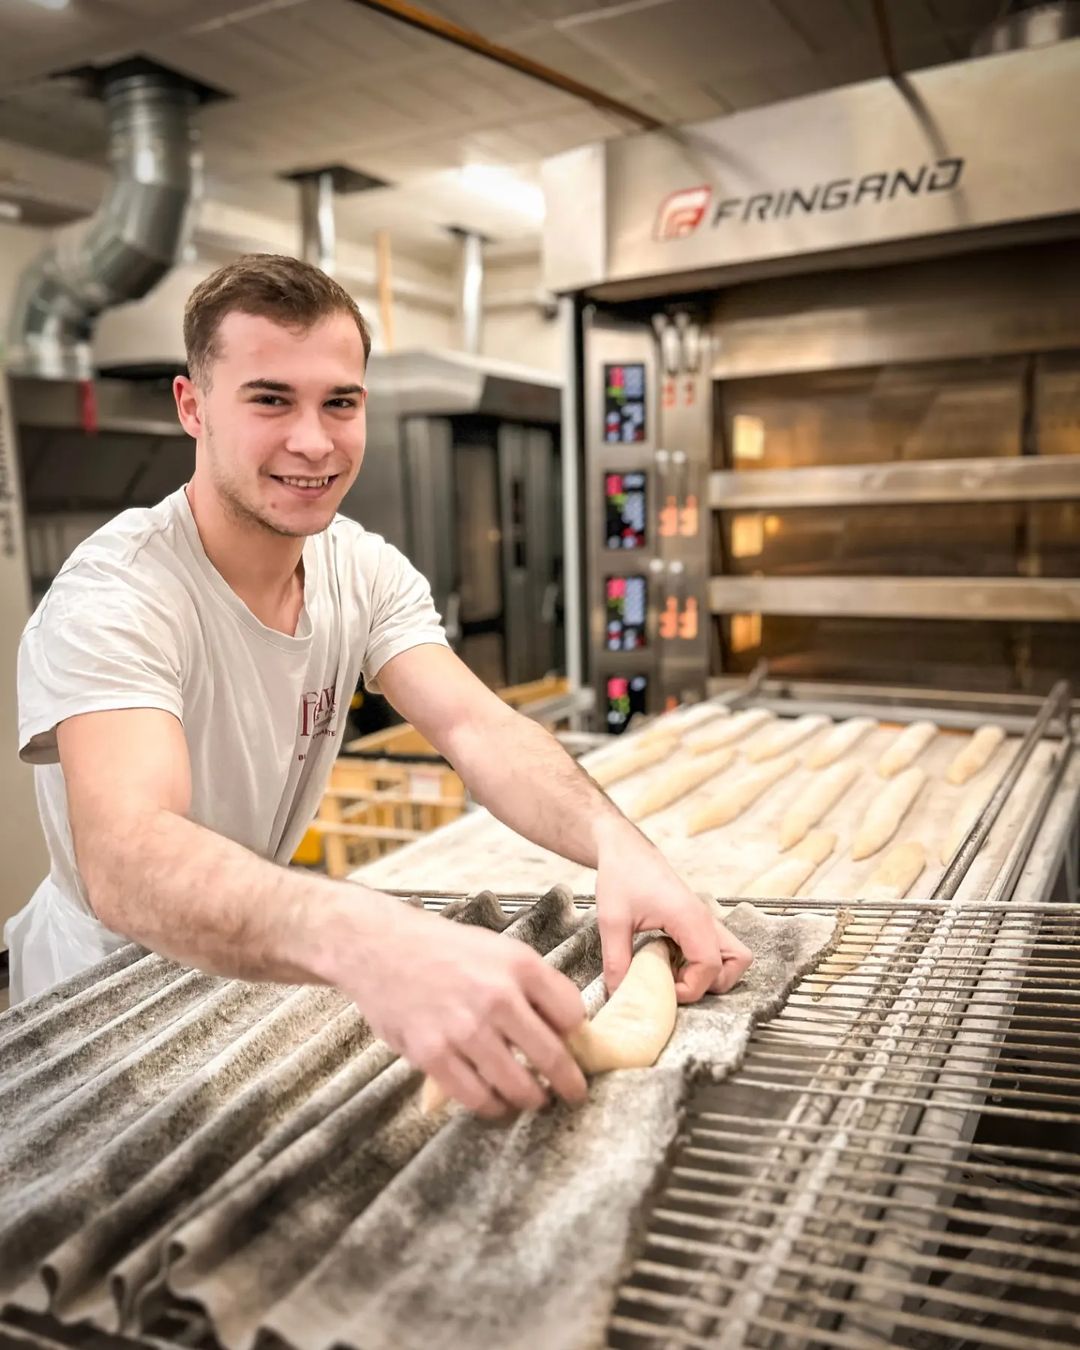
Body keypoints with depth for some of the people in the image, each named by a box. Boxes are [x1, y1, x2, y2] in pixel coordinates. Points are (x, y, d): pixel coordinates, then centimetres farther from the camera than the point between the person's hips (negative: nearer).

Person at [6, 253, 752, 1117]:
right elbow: (125, 859, -44)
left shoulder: (368, 572, -8)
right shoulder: (112, 599, -27)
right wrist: (365, 941, -63)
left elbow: (476, 728, -21)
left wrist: (616, 844, -41)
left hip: (248, 968, 5)